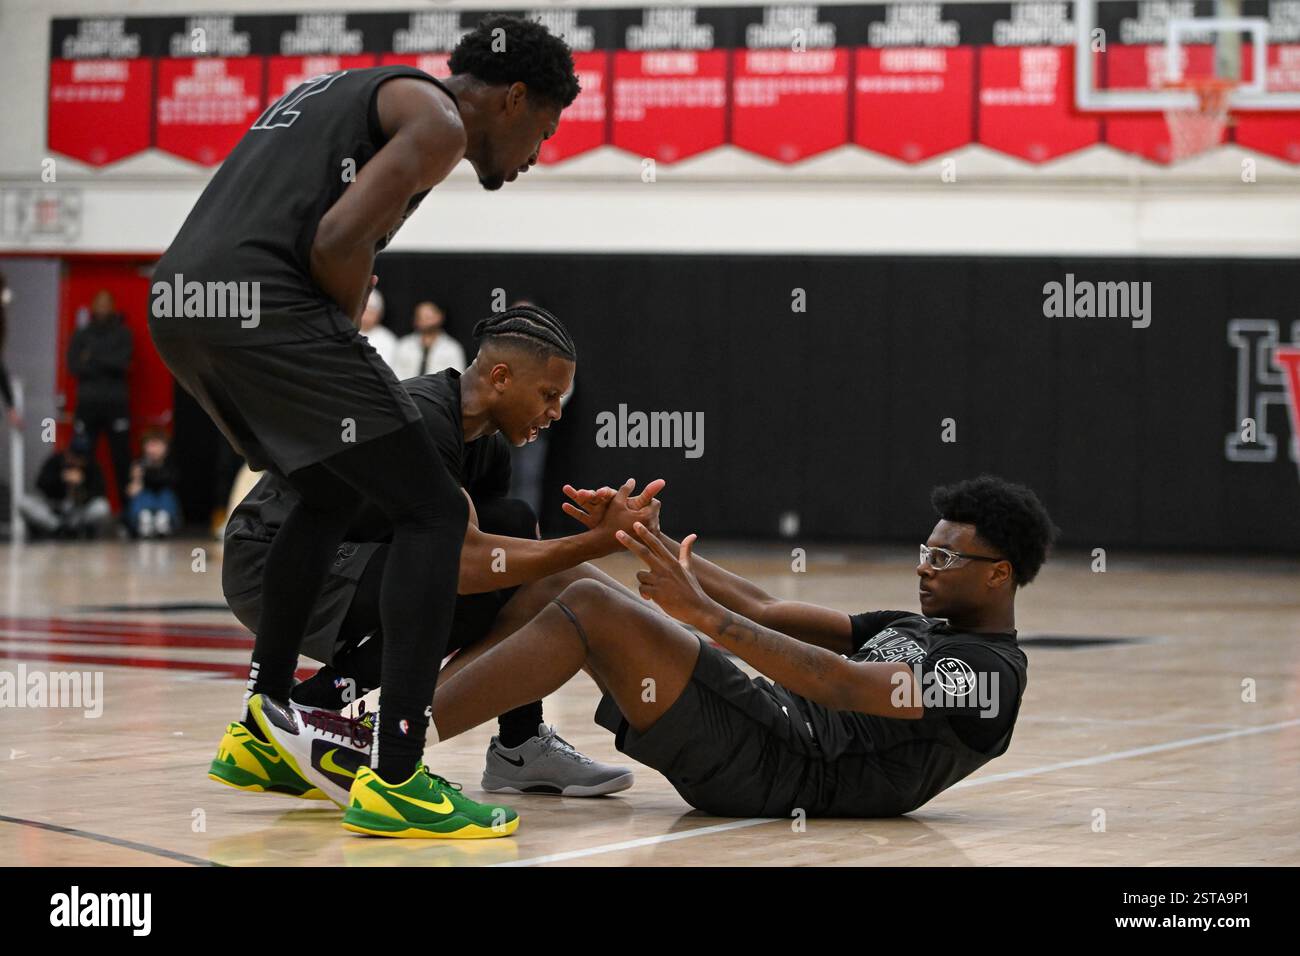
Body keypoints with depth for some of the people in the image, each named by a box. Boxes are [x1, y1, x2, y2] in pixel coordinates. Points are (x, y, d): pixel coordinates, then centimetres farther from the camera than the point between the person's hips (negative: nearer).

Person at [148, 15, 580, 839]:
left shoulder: (346, 91, 31)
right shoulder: (439, 121, 2)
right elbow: (339, 242, -12)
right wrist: (349, 325, 7)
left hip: (177, 299, 9)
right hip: (263, 305, -9)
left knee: (333, 493, 29)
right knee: (433, 514, -3)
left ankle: (263, 725, 31)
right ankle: (396, 777, -8)